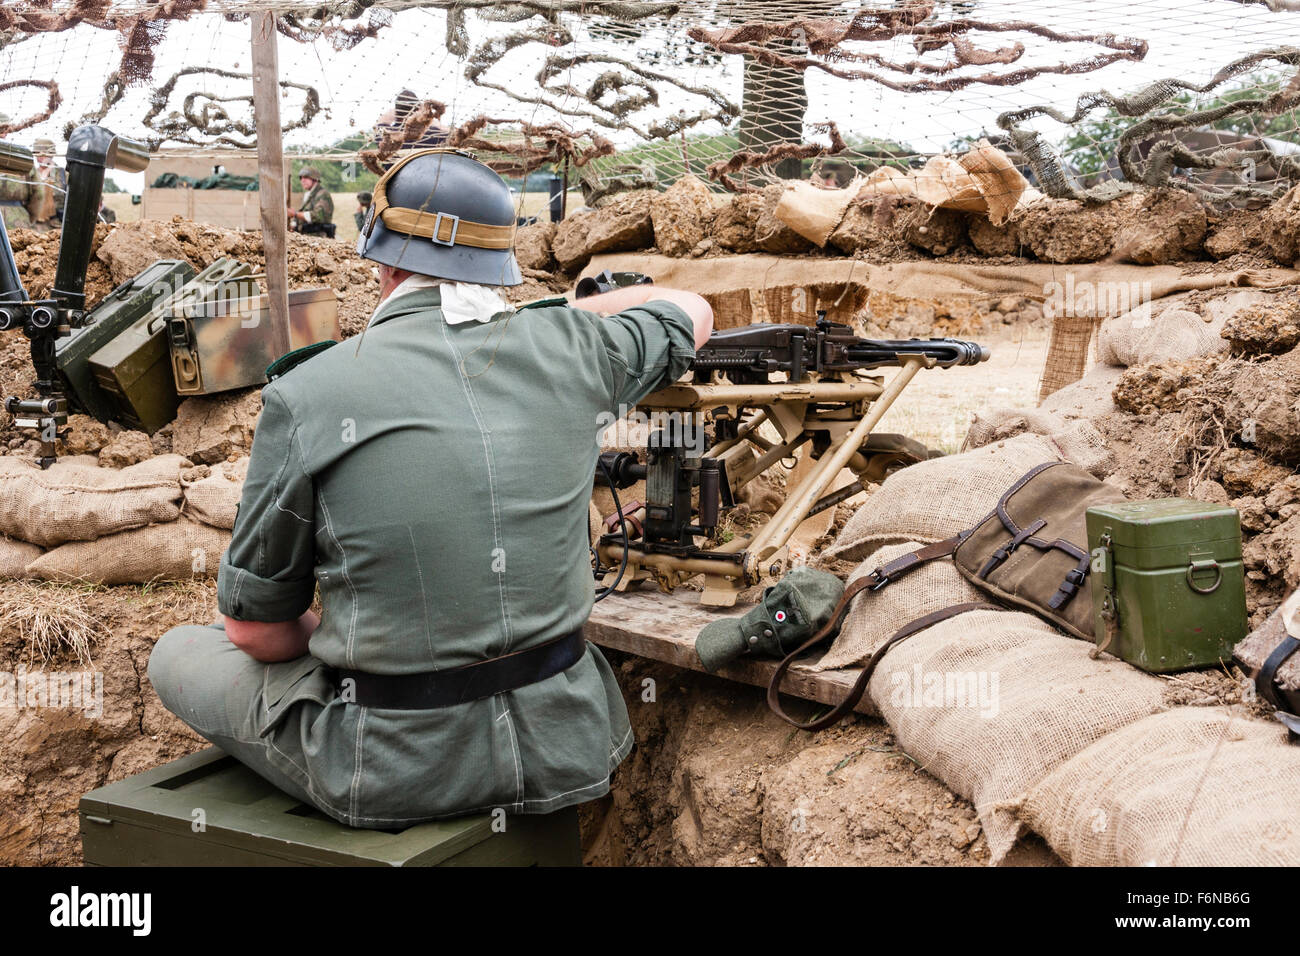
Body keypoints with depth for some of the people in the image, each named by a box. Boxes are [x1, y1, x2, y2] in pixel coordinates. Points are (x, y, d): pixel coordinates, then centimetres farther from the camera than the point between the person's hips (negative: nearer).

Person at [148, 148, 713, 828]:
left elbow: (254, 629, -2)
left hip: (394, 777, -4)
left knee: (178, 653, 20)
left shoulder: (304, 397, -12)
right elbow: (691, 313, 20)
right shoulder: (561, 350, -3)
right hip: (566, 754, 4)